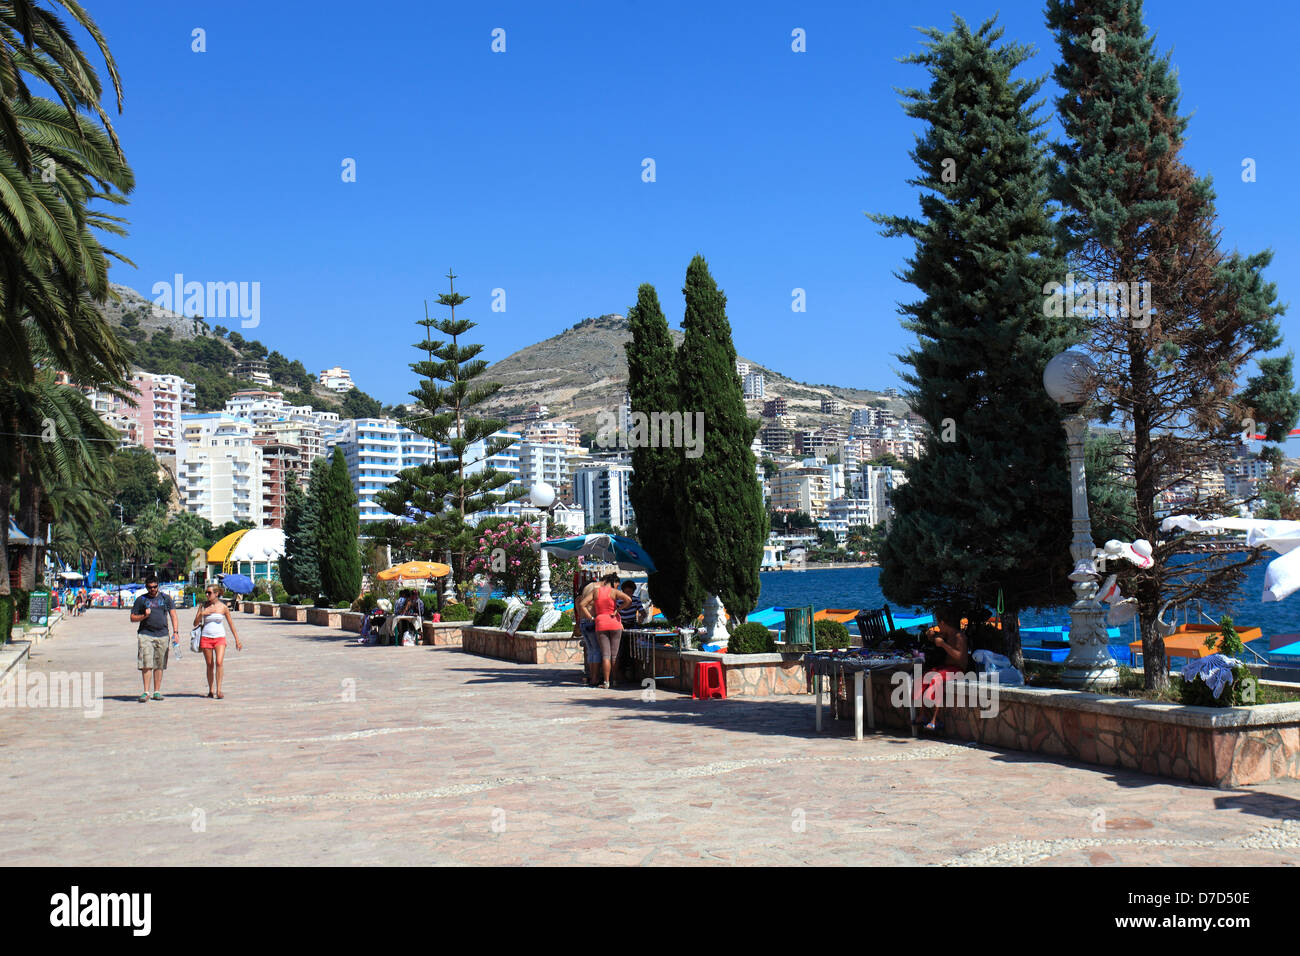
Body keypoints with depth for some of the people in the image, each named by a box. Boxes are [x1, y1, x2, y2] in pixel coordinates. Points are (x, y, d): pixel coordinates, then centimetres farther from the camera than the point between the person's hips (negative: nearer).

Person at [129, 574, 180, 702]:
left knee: (159, 665, 4)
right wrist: (144, 616, -9)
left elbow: (173, 615, 8)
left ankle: (157, 692, 11)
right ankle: (146, 692, -6)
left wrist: (175, 632, -3)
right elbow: (133, 618, 11)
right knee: (146, 665, -10)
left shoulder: (166, 598, 12)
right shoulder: (141, 599, 10)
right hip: (145, 635, -1)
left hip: (162, 635, 1)